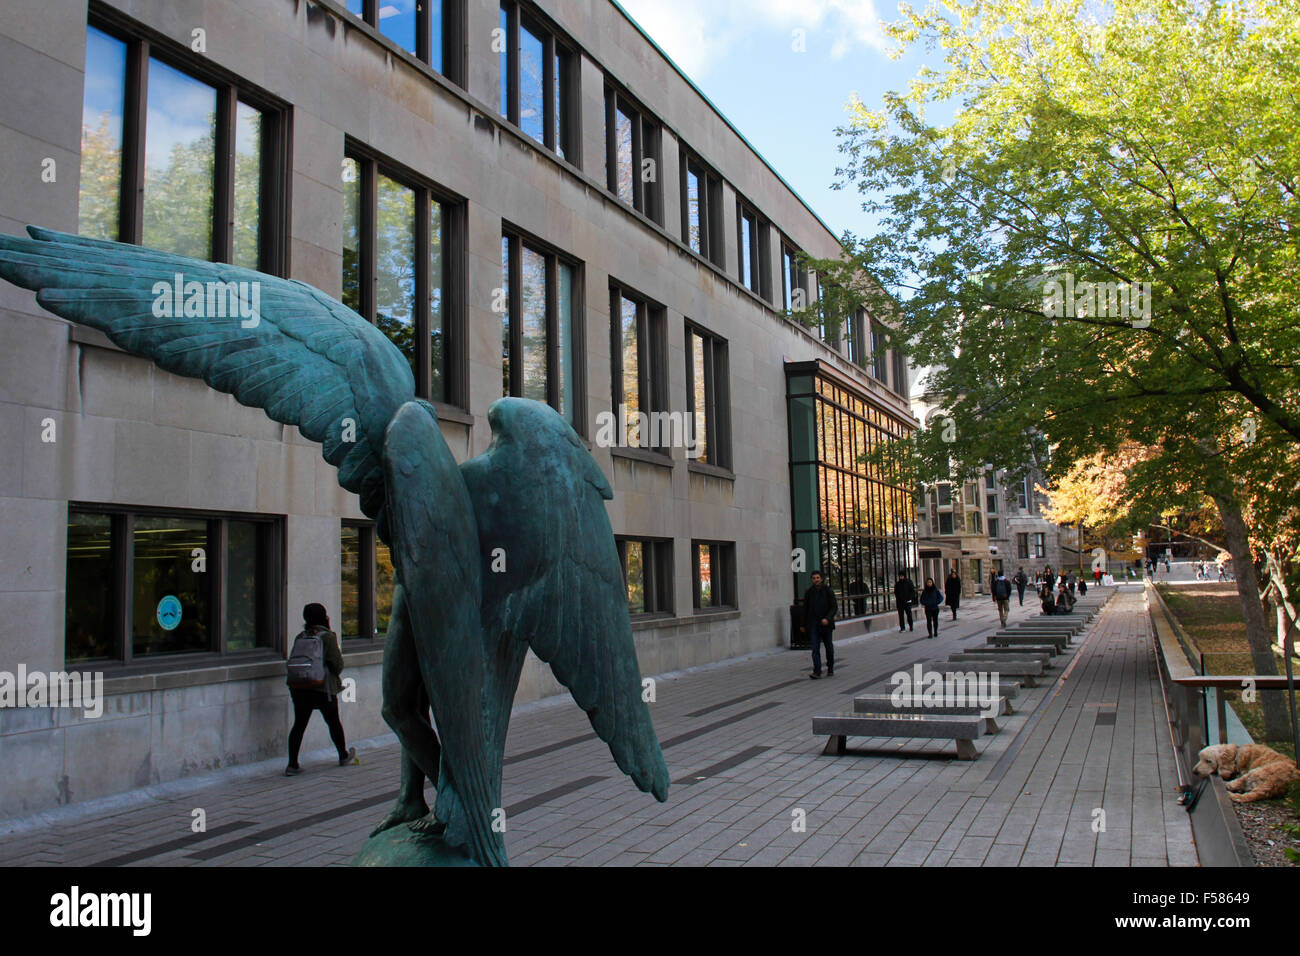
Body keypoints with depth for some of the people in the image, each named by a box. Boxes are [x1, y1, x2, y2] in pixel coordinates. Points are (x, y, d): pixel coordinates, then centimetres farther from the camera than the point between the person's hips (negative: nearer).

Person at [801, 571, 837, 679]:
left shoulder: (828, 591, -2)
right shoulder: (808, 592, 5)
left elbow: (834, 607, -5)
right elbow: (805, 609, 12)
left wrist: (827, 619, -21)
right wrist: (803, 625, 14)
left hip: (826, 624, -1)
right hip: (813, 625, 1)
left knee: (829, 647, 9)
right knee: (815, 648, -8)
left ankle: (830, 668, 29)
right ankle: (817, 672, -13)